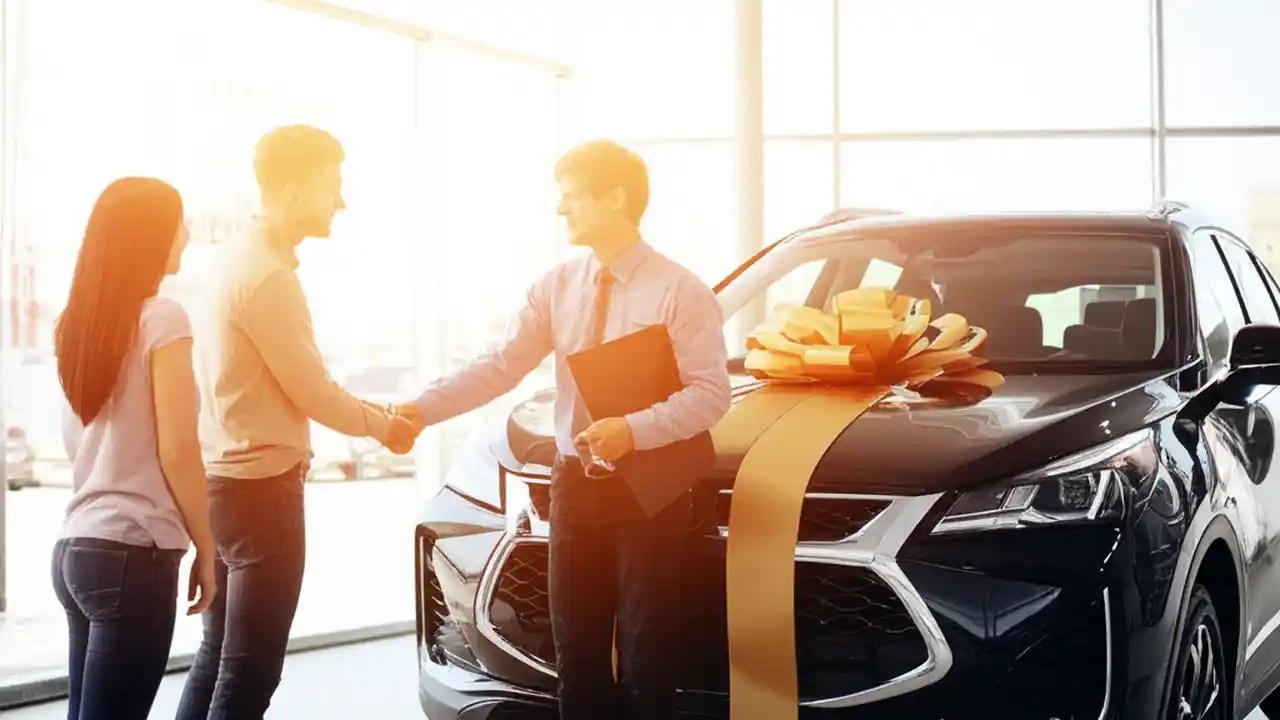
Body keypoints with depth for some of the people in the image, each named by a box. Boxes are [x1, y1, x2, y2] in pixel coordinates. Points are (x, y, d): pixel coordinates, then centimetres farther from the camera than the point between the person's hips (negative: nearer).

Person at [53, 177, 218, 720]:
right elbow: (178, 453, -12)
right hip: (132, 553, -8)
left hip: (76, 546, 8)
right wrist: (205, 551, -4)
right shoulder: (162, 319, -10)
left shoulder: (78, 322, 12)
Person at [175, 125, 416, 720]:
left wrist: (368, 411, 13)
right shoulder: (267, 275, -20)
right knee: (250, 669, -2)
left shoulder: (243, 257, 11)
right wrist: (380, 423, 2)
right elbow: (309, 390, -16)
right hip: (261, 485, -10)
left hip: (227, 477, 10)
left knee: (219, 656, 17)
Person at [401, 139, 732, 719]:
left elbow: (710, 393, -14)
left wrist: (633, 430, -25)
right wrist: (424, 409, -12)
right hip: (574, 485, 5)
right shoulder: (556, 287, 4)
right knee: (576, 651, 13)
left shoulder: (680, 292, -11)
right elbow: (501, 365, -2)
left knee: (646, 653, 5)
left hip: (647, 488, -5)